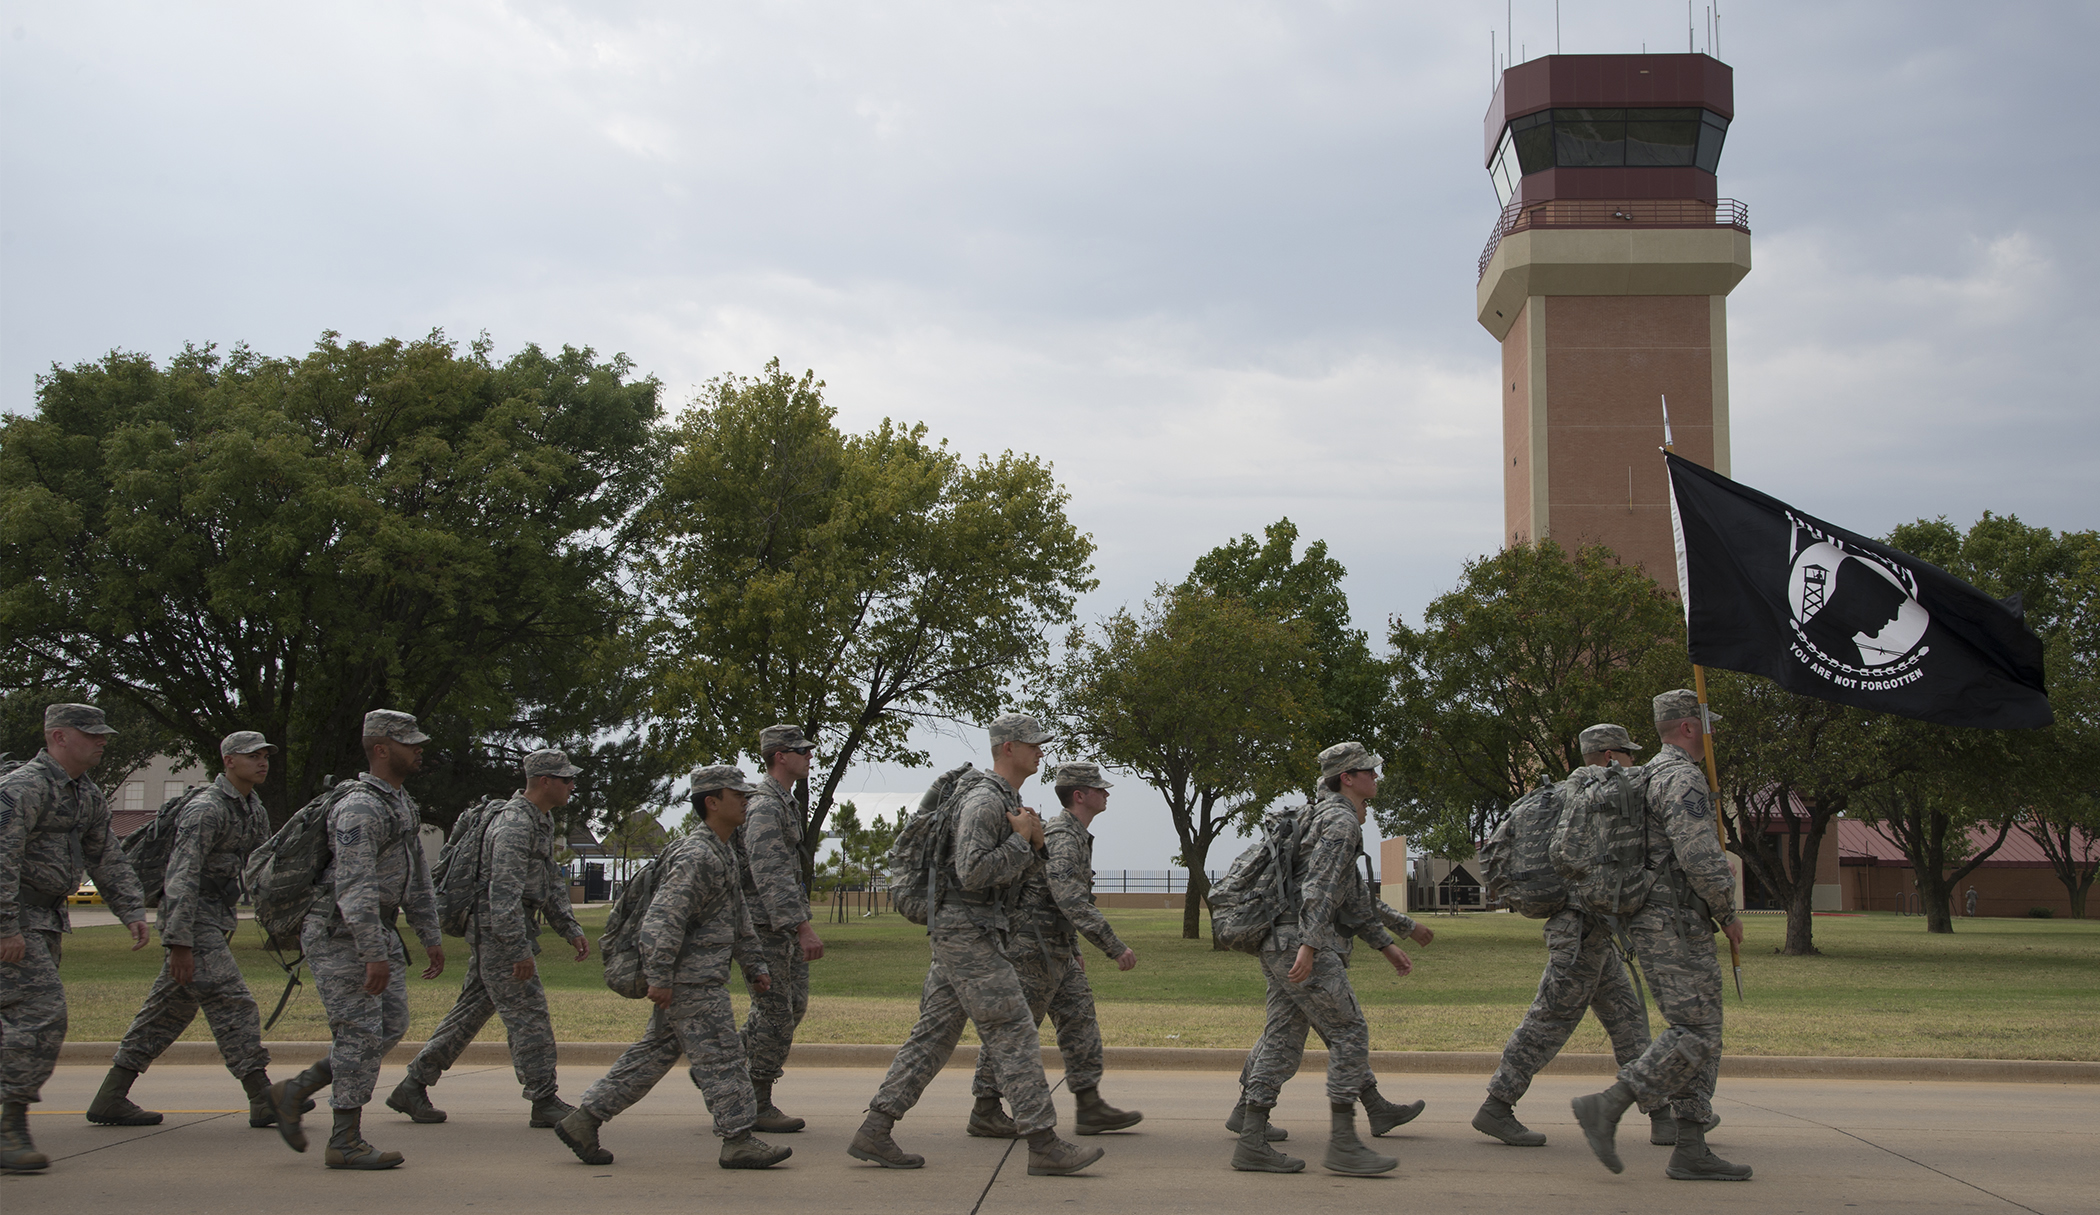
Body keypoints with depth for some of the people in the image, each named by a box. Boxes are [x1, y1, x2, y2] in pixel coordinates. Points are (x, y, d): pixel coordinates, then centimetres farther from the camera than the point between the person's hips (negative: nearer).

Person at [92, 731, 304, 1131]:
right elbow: (182, 877, -22)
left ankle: (110, 1099, 19)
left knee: (170, 1009, 12)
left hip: (217, 919, 10)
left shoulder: (254, 810, 13)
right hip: (192, 918, -10)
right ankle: (263, 1102, -10)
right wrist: (179, 943, -26)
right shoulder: (205, 810, -16)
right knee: (232, 1004, -11)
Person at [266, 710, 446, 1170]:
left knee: (389, 1026, 7)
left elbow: (417, 877, 19)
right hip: (338, 935, -10)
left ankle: (294, 1092, 17)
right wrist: (375, 955, -29)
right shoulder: (359, 809, -19)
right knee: (360, 1032, -7)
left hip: (377, 931, 10)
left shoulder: (402, 804, 14)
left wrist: (431, 937, 16)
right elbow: (355, 888, -26)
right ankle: (346, 1143, 1)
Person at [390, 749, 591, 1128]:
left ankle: (413, 1087, 18)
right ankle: (544, 1102, 1)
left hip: (494, 937, 10)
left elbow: (551, 884, 22)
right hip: (499, 934, -10)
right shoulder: (514, 826, -19)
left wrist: (571, 930, 13)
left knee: (470, 1011, 12)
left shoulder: (542, 821, 15)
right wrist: (520, 951, -27)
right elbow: (504, 893, -25)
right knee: (528, 1014, -5)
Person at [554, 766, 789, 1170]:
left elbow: (739, 917, 25)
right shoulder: (695, 857, -17)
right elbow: (665, 917, -23)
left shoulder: (724, 853, 17)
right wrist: (659, 978, -24)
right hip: (692, 981, -10)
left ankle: (583, 1120, 16)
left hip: (701, 978, 10)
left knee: (653, 1054, 12)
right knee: (721, 1058, -5)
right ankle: (738, 1142, 1)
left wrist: (754, 964, 22)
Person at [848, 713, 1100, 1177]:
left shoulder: (1007, 801, 19)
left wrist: (1035, 841, 2)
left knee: (933, 1036, 9)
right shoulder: (983, 799, -15)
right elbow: (973, 873, -24)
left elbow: (1018, 873, 22)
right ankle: (1045, 1146, -5)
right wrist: (1021, 838, -14)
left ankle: (874, 1134, 9)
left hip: (964, 936, 11)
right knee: (1014, 1036, -8)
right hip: (968, 933, -11)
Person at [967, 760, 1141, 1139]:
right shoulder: (1062, 837, -18)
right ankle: (985, 1112, 5)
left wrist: (1072, 950, 27)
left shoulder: (1074, 836, 15)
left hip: (1056, 951, 10)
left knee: (1080, 1019, 6)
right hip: (1033, 949, -10)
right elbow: (1072, 900, -29)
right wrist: (1115, 947, -29)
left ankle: (1091, 1108, 8)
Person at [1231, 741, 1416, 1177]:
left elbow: (1354, 895, 30)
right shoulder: (1341, 820, -8)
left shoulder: (1336, 819, 25)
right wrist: (1310, 946, -30)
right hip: (1300, 943, -10)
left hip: (1282, 945, 10)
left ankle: (1252, 1143, 5)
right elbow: (1321, 886, -21)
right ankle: (1343, 1142, -7)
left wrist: (1385, 944, 30)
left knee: (1282, 1042, 7)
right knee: (1349, 1032, -6)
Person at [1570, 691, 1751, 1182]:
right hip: (1676, 925, -10)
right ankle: (1606, 1107, -13)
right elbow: (1699, 855, -21)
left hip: (1655, 923, 10)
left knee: (1701, 1035, 8)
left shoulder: (1651, 776, 20)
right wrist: (1729, 912, -9)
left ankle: (1691, 1151, 5)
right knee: (1694, 1034, -12)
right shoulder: (1682, 777, -12)